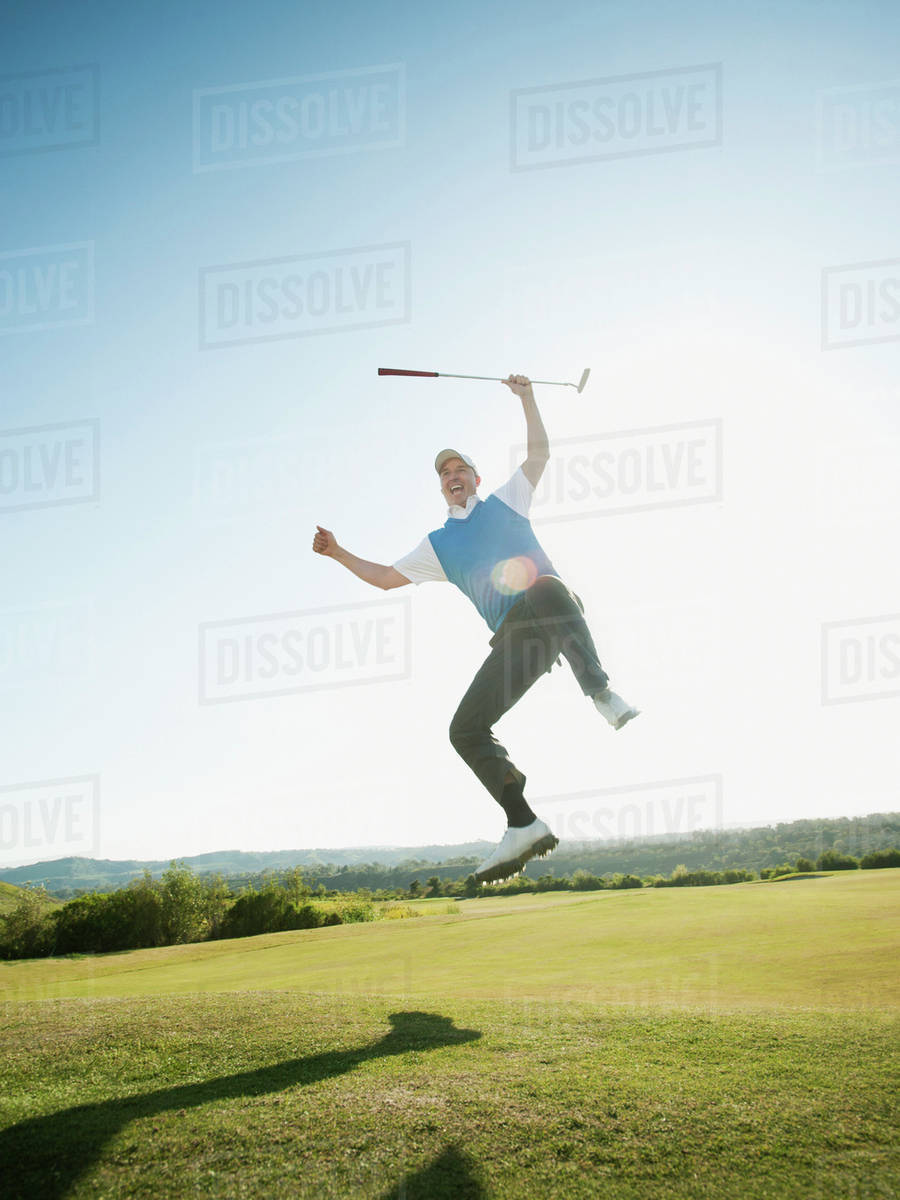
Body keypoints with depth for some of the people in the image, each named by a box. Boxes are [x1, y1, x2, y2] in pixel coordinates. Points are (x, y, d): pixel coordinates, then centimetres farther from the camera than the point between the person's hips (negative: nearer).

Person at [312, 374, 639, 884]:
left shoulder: (506, 502, 26)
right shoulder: (438, 544, 31)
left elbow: (540, 454, 21)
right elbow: (386, 577, 32)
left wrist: (526, 398, 16)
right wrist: (339, 553, 25)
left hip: (548, 600, -3)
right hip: (514, 636, 4)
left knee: (543, 590, -42)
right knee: (466, 729, -9)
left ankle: (603, 694, -51)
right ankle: (523, 824, -12)